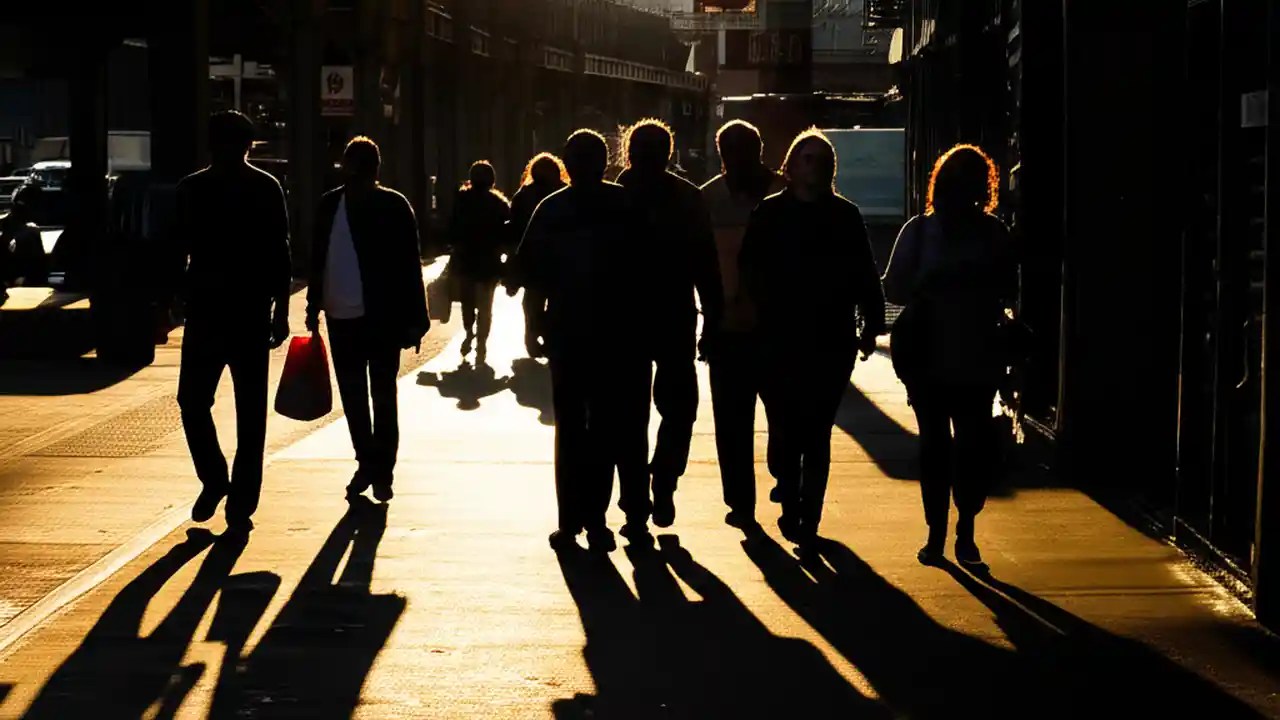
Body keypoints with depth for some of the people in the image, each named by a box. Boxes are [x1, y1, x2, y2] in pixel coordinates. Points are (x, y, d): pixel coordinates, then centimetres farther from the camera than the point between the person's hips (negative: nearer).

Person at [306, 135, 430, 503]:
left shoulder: (394, 206, -6)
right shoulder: (330, 204, 6)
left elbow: (410, 266, -6)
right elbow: (318, 259, 13)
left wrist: (415, 320, -8)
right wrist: (314, 305, 9)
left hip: (383, 318, -4)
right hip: (342, 317, 5)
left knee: (383, 397, 2)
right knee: (353, 397, 11)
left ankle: (382, 471, 8)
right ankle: (367, 465, 23)